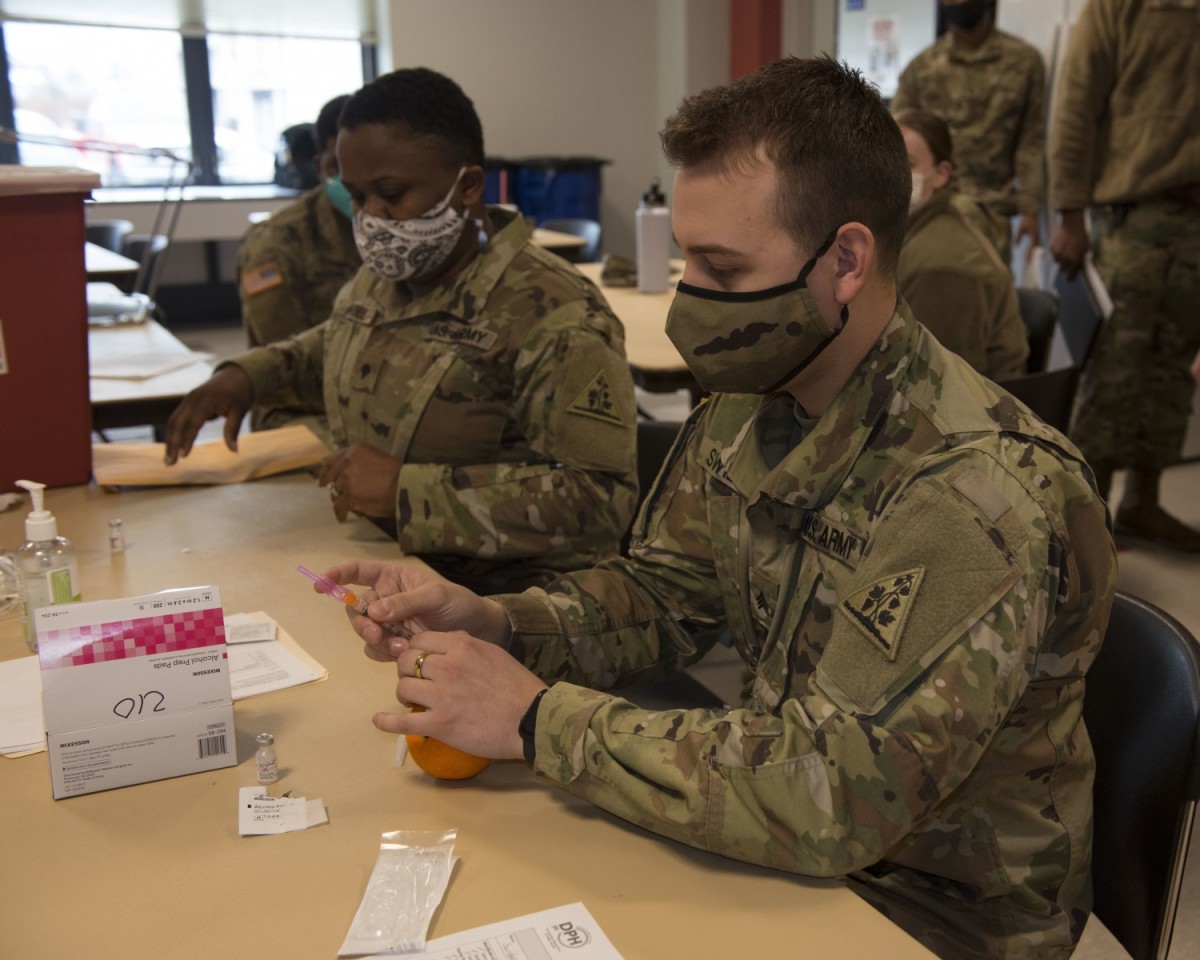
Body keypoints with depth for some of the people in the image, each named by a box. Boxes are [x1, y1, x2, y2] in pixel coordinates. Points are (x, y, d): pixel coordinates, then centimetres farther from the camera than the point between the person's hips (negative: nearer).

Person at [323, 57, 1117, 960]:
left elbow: (836, 793, -32)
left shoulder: (982, 496, -30)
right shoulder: (748, 406, -5)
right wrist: (492, 621, -13)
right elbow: (666, 590, 5)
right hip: (792, 850, 6)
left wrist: (538, 717, -27)